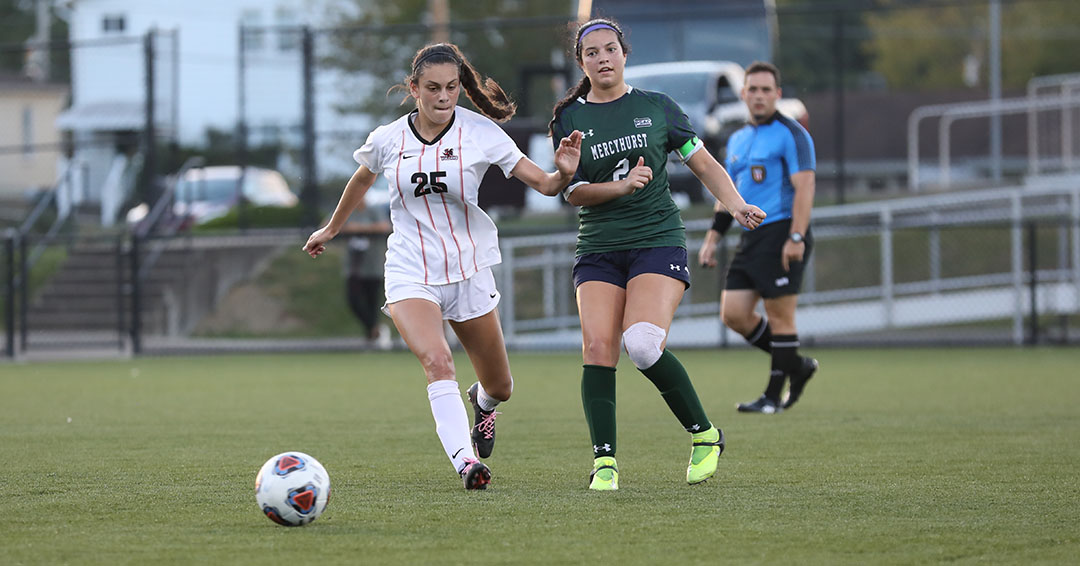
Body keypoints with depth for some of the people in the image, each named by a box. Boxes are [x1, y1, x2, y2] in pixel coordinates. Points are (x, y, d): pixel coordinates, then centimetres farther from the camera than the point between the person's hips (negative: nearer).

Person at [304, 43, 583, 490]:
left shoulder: (481, 134, -10)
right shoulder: (387, 139, -5)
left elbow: (543, 184, -11)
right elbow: (362, 179, 18)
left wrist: (563, 173, -34)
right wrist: (332, 228, 31)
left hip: (469, 270, 1)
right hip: (410, 273, -1)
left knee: (500, 387, 13)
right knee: (437, 360, -29)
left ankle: (482, 402, 51)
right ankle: (466, 463, -37)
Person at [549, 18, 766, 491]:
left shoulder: (657, 108, 6)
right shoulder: (569, 119, 6)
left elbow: (704, 165, 11)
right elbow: (572, 191, 0)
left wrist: (736, 204, -5)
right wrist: (623, 185, -16)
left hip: (659, 240, -2)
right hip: (598, 251, 2)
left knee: (642, 343, -23)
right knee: (597, 346, -16)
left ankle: (704, 435, -5)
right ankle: (604, 461, -9)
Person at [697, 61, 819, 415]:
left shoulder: (790, 134, -6)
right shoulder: (737, 140, 19)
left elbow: (804, 186, -14)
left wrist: (796, 238, -22)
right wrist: (713, 238, 20)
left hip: (782, 234, -8)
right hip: (751, 237, 8)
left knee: (779, 317, -5)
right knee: (733, 313, 1)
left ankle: (773, 397, 1)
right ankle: (797, 366, 15)